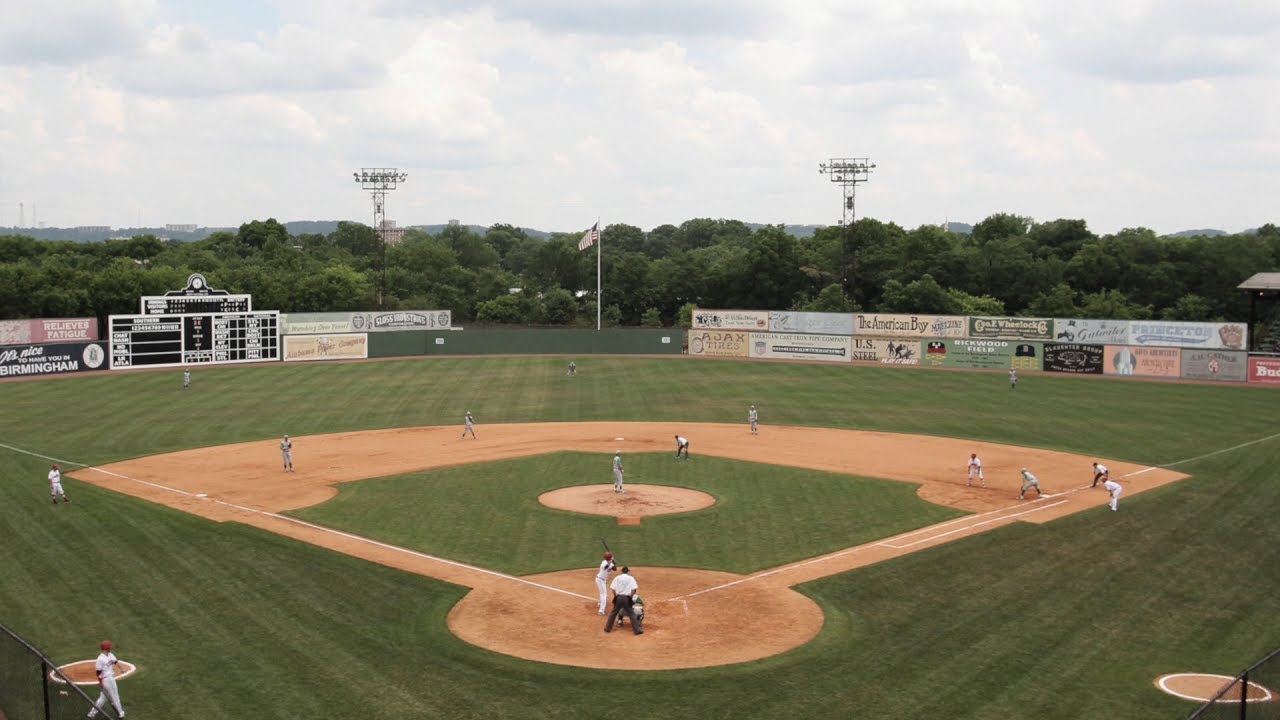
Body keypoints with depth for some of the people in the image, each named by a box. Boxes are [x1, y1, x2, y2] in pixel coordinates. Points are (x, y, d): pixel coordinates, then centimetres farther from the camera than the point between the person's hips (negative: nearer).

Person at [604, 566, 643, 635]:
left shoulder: (617, 578, 7)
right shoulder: (631, 578, 2)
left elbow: (613, 589, 1)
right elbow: (634, 590, -6)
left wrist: (616, 597, 11)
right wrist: (631, 597, 5)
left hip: (618, 597, 2)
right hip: (627, 598, -2)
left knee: (613, 613, 16)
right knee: (632, 614, 5)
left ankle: (608, 628, 20)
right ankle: (637, 630, 1)